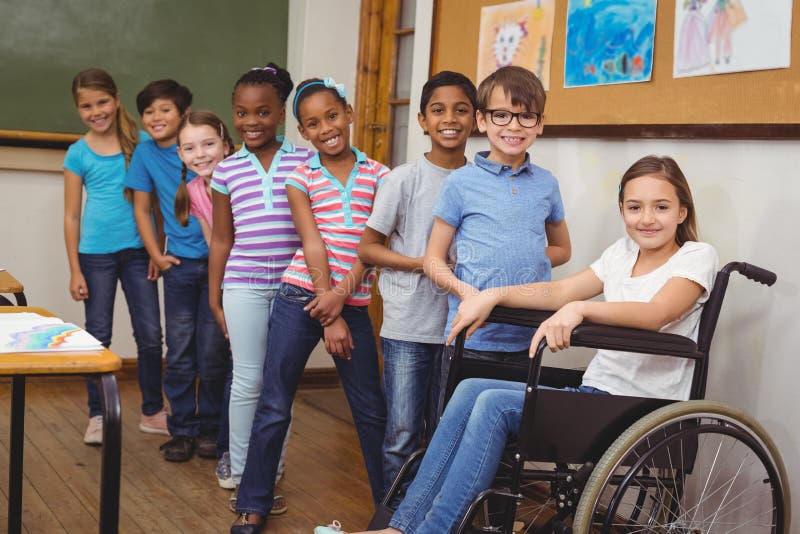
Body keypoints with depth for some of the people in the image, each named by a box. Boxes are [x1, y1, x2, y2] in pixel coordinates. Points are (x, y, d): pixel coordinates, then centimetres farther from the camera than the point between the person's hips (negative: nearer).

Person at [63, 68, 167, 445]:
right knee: (98, 337, 7)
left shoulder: (140, 142, 2)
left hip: (137, 252, 1)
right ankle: (97, 417, 19)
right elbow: (71, 216, 2)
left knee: (150, 336, 4)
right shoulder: (78, 153, 0)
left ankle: (153, 413, 19)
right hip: (96, 255, -1)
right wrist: (75, 270, -1)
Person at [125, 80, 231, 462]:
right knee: (180, 352, 6)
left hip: (217, 260, -2)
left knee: (214, 351, 2)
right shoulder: (145, 153, 3)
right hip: (180, 263, 2)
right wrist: (157, 255, 3)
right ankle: (182, 430, 17)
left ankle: (210, 428, 17)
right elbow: (141, 208, 10)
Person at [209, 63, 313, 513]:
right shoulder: (228, 169, 6)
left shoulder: (305, 162, 1)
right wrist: (214, 297, 8)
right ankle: (241, 476, 16)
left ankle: (272, 476, 18)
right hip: (244, 285, 1)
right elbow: (221, 238, 9)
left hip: (292, 285, 0)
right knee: (248, 381, 5)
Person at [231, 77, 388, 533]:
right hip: (301, 299, -1)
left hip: (352, 304, 1)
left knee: (372, 409, 7)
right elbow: (313, 245, -6)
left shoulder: (377, 175, 5)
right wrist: (329, 318, -12)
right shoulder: (301, 178, 1)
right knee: (273, 406, 3)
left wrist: (342, 294, -16)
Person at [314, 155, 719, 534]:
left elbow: (656, 313, -24)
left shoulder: (697, 257, -5)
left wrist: (580, 308, -38)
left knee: (496, 405, -24)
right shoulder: (624, 252, 16)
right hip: (594, 391, 7)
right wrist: (493, 296, -2)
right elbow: (558, 291, 13)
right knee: (471, 389, -14)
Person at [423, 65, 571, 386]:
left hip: (528, 339, 3)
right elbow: (434, 260, 2)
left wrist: (524, 262, 4)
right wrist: (463, 289, -17)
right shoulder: (461, 183, -1)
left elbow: (562, 249, 23)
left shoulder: (546, 184, 8)